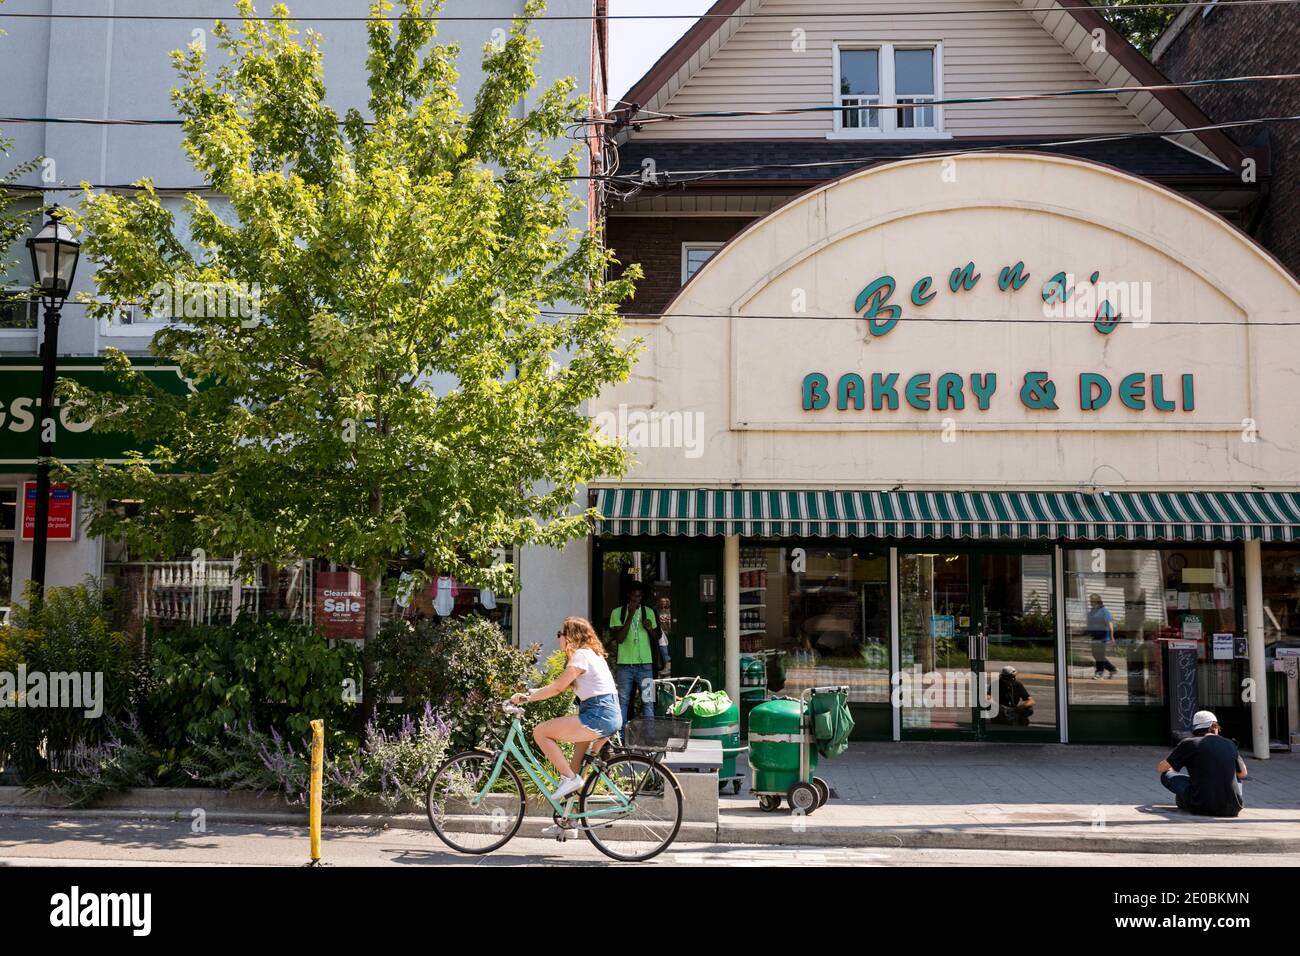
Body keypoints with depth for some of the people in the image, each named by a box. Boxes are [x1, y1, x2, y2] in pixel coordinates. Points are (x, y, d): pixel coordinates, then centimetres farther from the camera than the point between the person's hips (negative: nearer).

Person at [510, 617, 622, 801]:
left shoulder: (581, 655, -8)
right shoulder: (592, 653, 21)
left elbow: (557, 687, -13)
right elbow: (562, 685, 20)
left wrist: (526, 698, -6)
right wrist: (532, 693, 13)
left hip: (598, 716, -10)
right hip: (612, 716, 10)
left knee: (540, 732, -8)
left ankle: (570, 778, -6)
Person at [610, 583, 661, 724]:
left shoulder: (648, 612, 7)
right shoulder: (618, 613, 0)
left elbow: (656, 639, 15)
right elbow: (619, 638, -10)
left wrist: (650, 629, -8)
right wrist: (630, 615, -15)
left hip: (645, 664, 1)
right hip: (625, 664, -1)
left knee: (647, 700, -1)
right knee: (623, 701, 5)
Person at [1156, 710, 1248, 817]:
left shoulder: (1189, 744, 2)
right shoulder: (1229, 745, 10)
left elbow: (1160, 767, 13)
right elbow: (1243, 773, 28)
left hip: (1202, 807, -4)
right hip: (1232, 809, 4)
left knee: (1166, 775, 13)